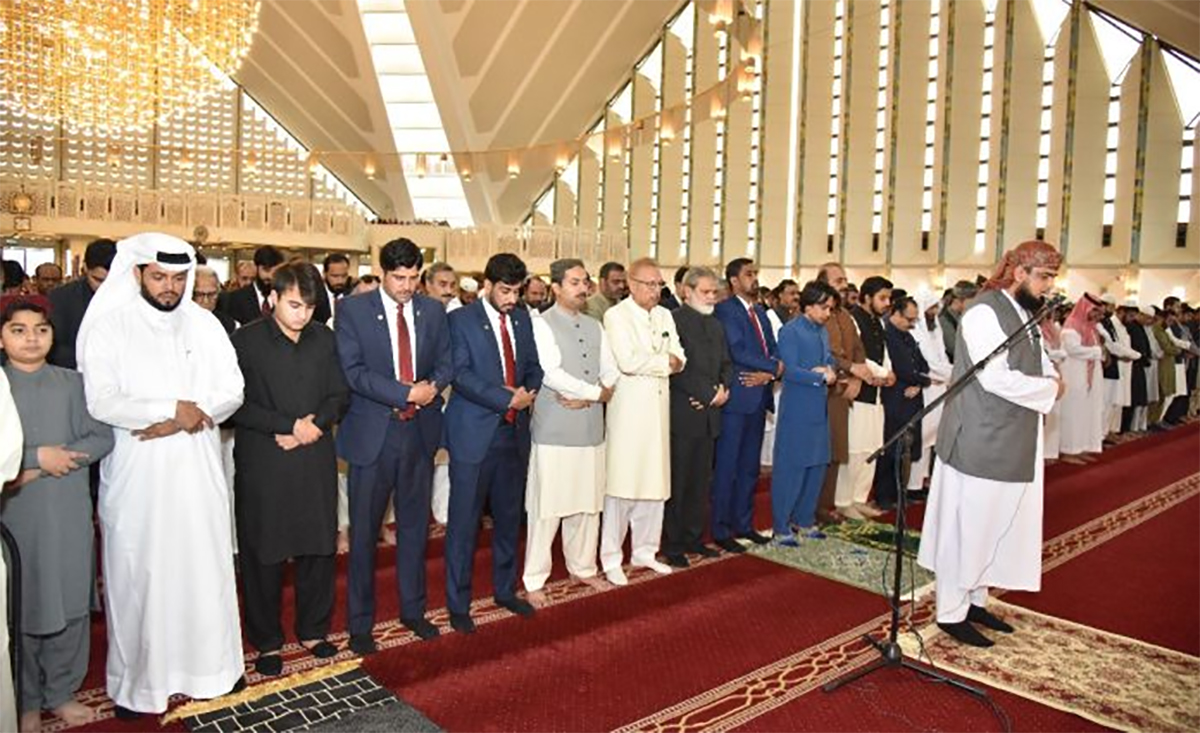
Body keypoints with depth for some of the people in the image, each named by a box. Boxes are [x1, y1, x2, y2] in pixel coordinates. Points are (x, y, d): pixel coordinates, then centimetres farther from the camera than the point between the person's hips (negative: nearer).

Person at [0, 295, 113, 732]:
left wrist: (43, 463, -13)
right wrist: (39, 456, -16)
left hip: (68, 511, 2)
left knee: (70, 600, 9)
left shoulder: (72, 383, 4)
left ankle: (62, 691, 25)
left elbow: (101, 438, -3)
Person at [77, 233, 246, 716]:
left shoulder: (204, 324, 6)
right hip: (136, 474, -2)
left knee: (205, 567, 7)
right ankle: (138, 680, 19)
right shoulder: (108, 326, -3)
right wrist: (172, 409, -14)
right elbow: (101, 402, -12)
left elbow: (232, 391, 2)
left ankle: (209, 663, 22)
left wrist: (185, 419, -12)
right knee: (139, 573, 4)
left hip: (198, 471, 3)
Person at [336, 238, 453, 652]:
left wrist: (434, 385, -13)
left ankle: (413, 610, 32)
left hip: (420, 432, 4)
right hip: (373, 433, -3)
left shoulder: (433, 311, 6)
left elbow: (446, 361, 10)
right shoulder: (352, 310, -5)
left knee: (415, 526, 15)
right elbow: (352, 371, -13)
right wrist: (406, 393, -20)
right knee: (364, 532, 6)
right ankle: (360, 624, 21)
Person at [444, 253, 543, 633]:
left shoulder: (522, 318, 10)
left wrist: (529, 391, -6)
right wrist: (507, 398, -19)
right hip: (474, 434, -5)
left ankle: (505, 590, 33)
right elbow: (461, 374, -15)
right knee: (464, 523, 2)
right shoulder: (461, 319, -7)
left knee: (509, 518, 16)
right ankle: (458, 604, 16)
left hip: (515, 432, 6)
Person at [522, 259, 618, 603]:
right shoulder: (542, 325, -5)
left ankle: (582, 567, 30)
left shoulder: (594, 327, 15)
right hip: (554, 431, -6)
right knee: (546, 508, 0)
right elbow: (552, 375, -16)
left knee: (588, 504, 13)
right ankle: (534, 579, 12)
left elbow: (611, 374, 12)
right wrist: (597, 392, -7)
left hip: (591, 430, 6)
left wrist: (585, 398, -6)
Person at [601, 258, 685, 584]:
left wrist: (663, 362, -12)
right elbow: (627, 362, -19)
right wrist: (664, 361, -5)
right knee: (621, 484, -2)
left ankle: (645, 550, 25)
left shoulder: (665, 316, 15)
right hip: (629, 408, -6)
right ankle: (611, 559, 10)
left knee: (655, 482, 11)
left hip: (659, 407, 7)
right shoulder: (616, 316, -8)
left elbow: (679, 359, 10)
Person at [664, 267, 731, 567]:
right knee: (677, 483, 1)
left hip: (709, 415, 8)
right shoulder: (674, 320, -9)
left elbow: (726, 364, 20)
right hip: (682, 415, -7)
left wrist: (724, 389, 0)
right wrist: (709, 393, -15)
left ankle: (694, 538, 25)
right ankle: (672, 544, 12)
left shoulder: (715, 325, 17)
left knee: (701, 481, 13)